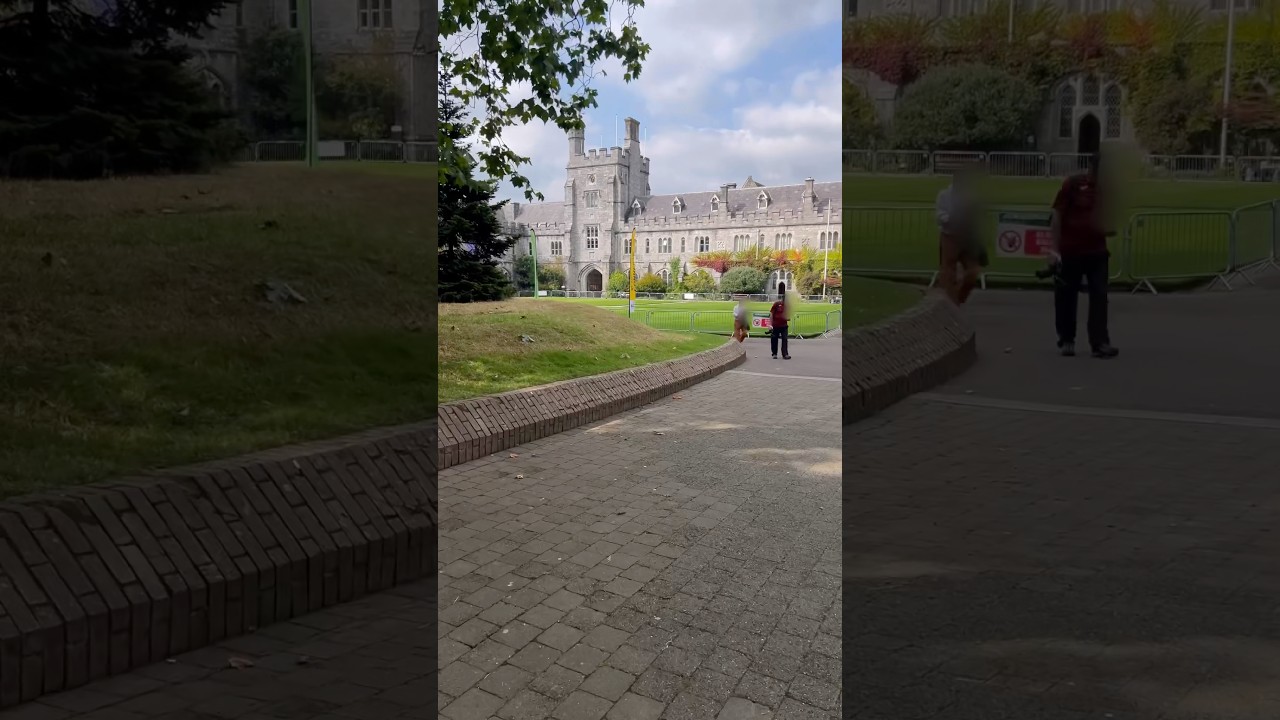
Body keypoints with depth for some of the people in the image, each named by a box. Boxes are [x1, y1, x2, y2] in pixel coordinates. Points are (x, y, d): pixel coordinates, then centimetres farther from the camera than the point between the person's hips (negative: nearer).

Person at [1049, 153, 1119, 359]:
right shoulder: (1072, 184, -5)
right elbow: (1057, 216, -7)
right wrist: (1055, 249, -12)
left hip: (1098, 251, 4)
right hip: (1070, 251, -4)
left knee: (1099, 297, -2)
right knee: (1066, 298, 5)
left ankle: (1100, 343, -3)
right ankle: (1066, 341, 18)